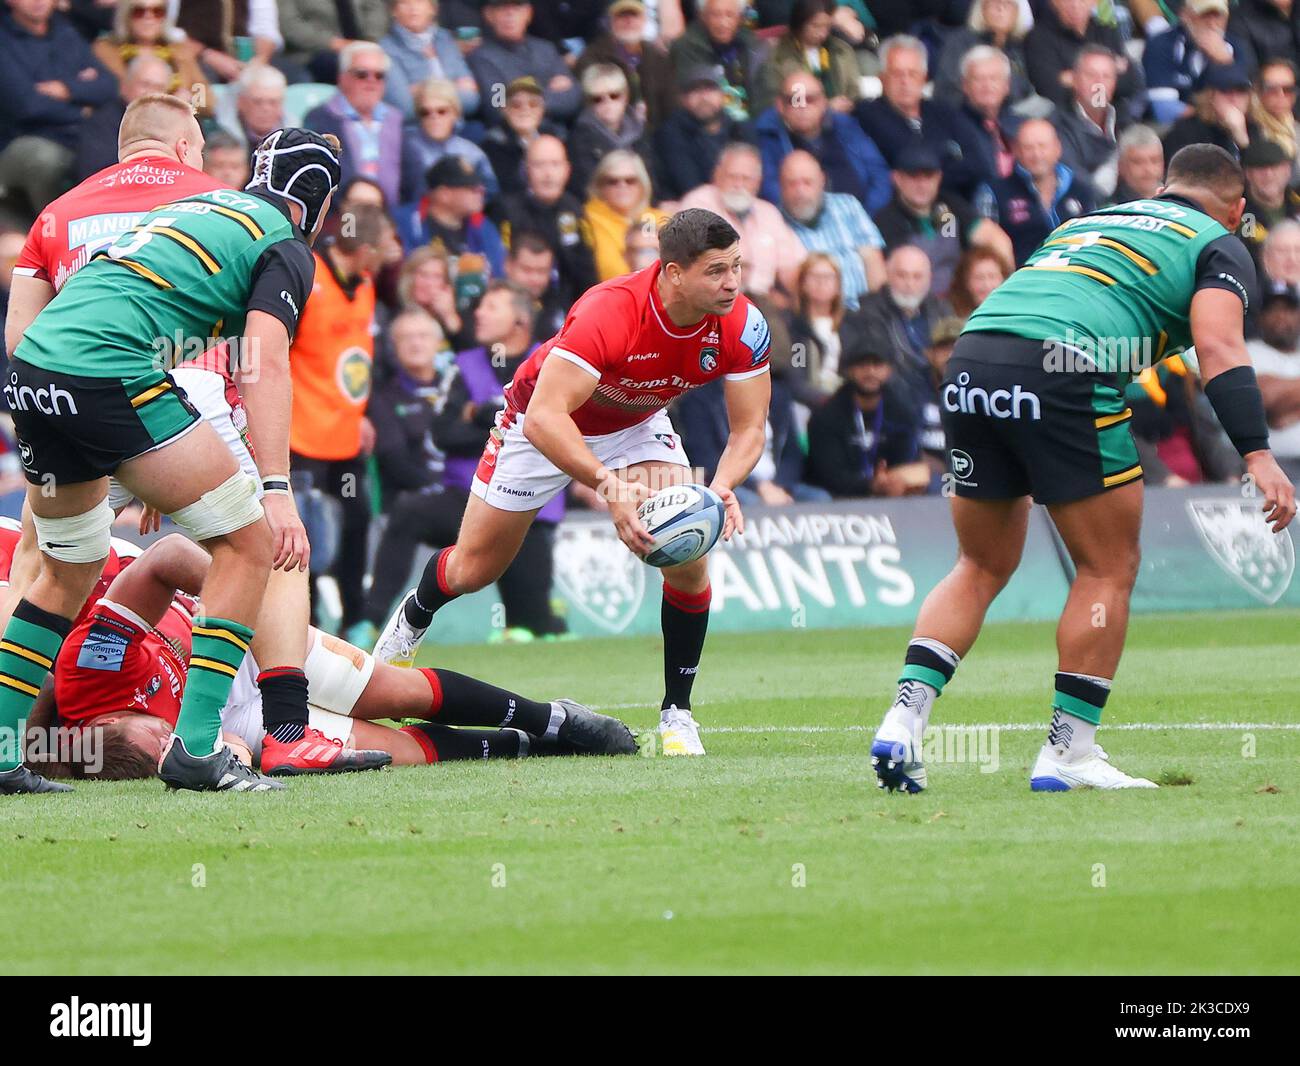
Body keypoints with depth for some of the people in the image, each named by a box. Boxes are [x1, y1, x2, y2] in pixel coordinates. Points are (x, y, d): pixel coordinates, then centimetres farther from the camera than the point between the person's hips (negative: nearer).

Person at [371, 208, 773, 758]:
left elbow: (750, 428, -19)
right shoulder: (608, 313, -42)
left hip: (637, 426, 3)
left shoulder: (742, 326, -27)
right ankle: (413, 618, 47)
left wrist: (722, 487, -40)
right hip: (544, 424, -3)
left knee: (688, 560, -18)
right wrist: (608, 486, -58)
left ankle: (677, 712, -1)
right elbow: (544, 416, -47)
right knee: (473, 568, 11)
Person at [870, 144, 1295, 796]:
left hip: (969, 357, 6)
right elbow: (1217, 346, -3)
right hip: (1066, 370, -6)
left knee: (982, 567, 20)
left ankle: (904, 718, 7)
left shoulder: (1087, 222, 34)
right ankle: (1068, 753, 9)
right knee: (1109, 569, 9)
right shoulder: (1218, 245, 15)